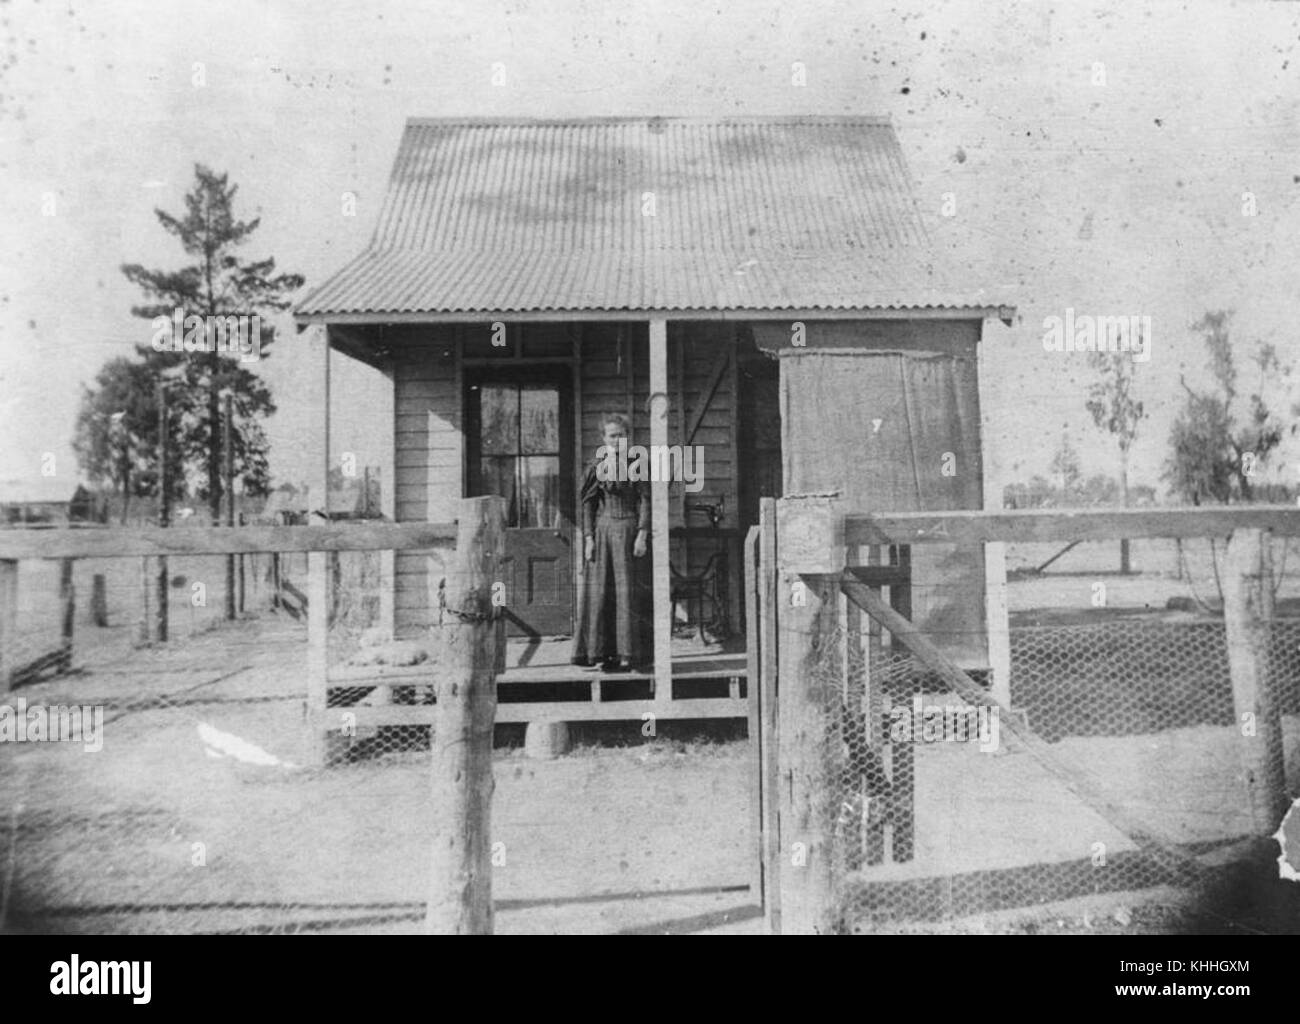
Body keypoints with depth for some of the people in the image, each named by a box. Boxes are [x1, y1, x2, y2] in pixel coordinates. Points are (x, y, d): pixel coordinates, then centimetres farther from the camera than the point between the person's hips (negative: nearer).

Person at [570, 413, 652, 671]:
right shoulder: (596, 466, 7)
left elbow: (645, 501, -1)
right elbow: (588, 504, 6)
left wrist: (642, 534, -10)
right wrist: (588, 537, -2)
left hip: (629, 532, -2)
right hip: (602, 532, 2)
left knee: (628, 593, -1)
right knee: (599, 593, 1)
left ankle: (627, 653, 4)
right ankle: (603, 650, 7)